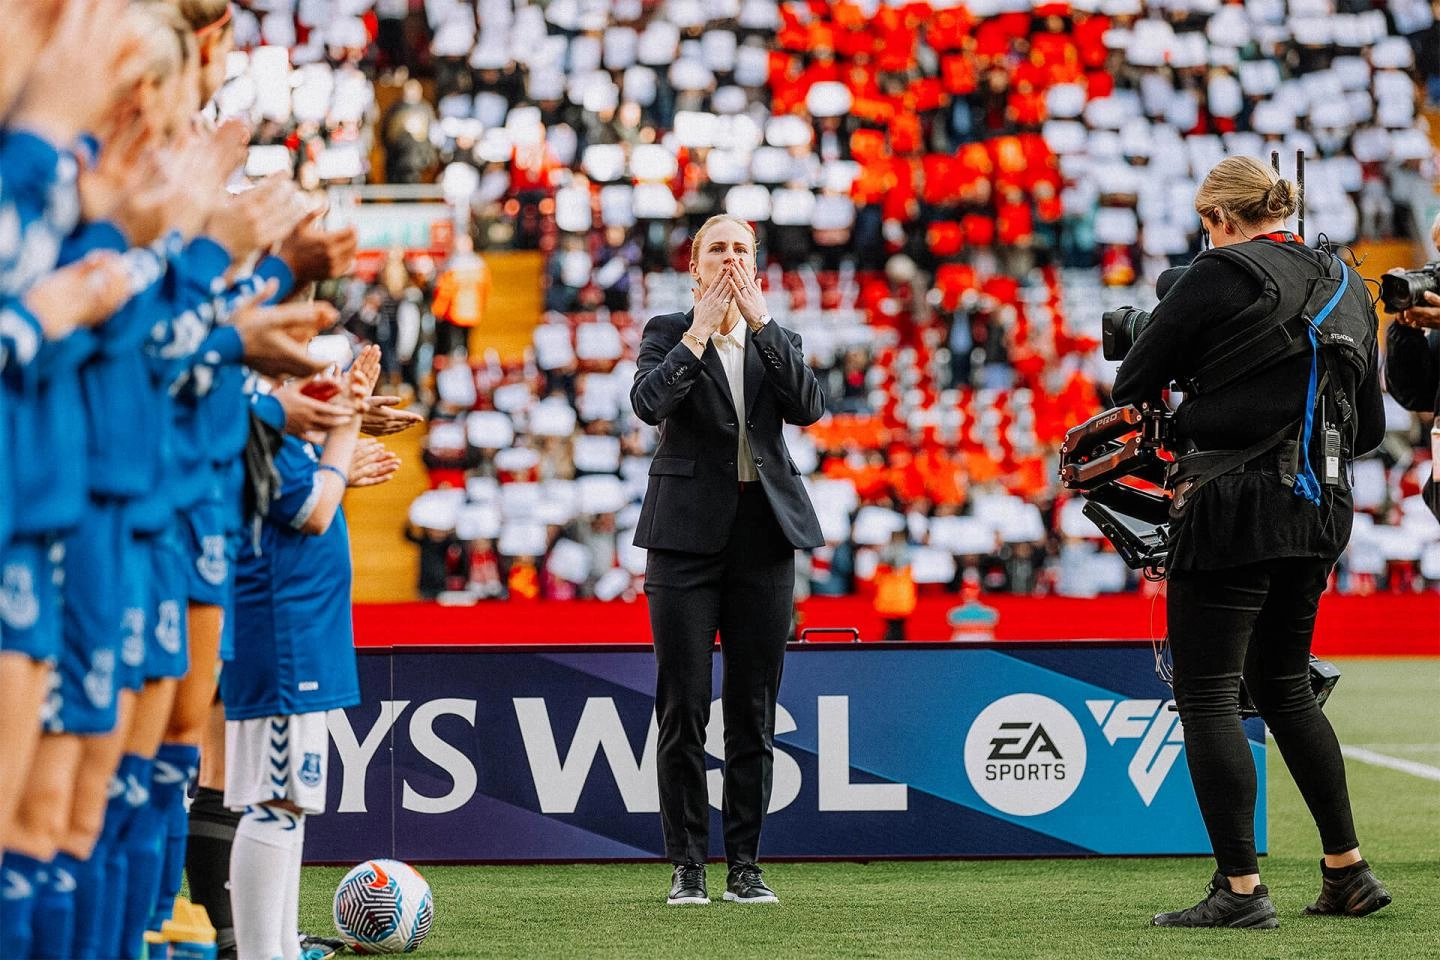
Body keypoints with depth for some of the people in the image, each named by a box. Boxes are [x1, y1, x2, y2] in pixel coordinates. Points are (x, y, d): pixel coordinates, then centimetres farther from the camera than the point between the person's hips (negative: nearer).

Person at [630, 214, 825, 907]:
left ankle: (745, 863, 9)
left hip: (763, 533, 2)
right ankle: (688, 865, 3)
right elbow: (649, 402, -15)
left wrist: (759, 320, -9)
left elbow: (807, 407, -7)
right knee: (683, 706, -3)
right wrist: (700, 330, -13)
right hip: (689, 531, -2)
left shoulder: (776, 339, 13)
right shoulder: (668, 332, 5)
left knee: (753, 707, 4)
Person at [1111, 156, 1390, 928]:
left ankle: (1240, 889, -8)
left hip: (1232, 509, -8)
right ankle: (1348, 871, 21)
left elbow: (1134, 383, -3)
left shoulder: (1223, 277, -9)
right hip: (1316, 514, 8)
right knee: (1283, 686, 20)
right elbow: (1368, 425, 17)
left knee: (1206, 694, -3)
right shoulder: (1344, 287, 13)